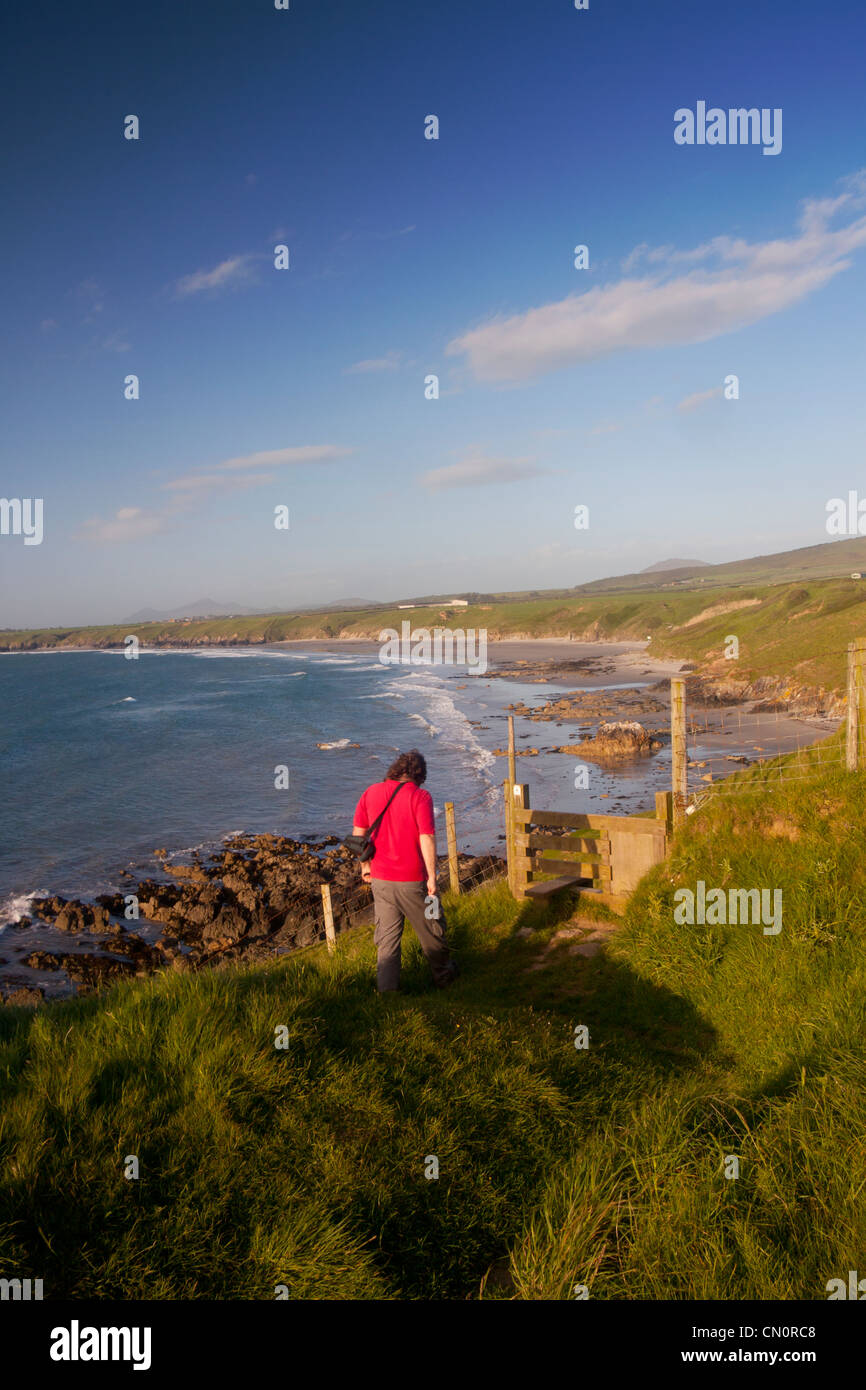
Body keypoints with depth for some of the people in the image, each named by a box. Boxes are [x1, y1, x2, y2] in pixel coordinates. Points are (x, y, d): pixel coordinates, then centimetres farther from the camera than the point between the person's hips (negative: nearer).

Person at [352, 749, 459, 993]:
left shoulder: (372, 792, 1)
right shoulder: (420, 796, -13)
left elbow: (358, 832, 6)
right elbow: (427, 839, -18)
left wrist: (365, 865, 17)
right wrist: (432, 877, -11)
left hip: (380, 877, 4)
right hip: (411, 880, -4)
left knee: (386, 933, 15)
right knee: (430, 929, 16)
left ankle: (386, 986, 18)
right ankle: (443, 975, 32)